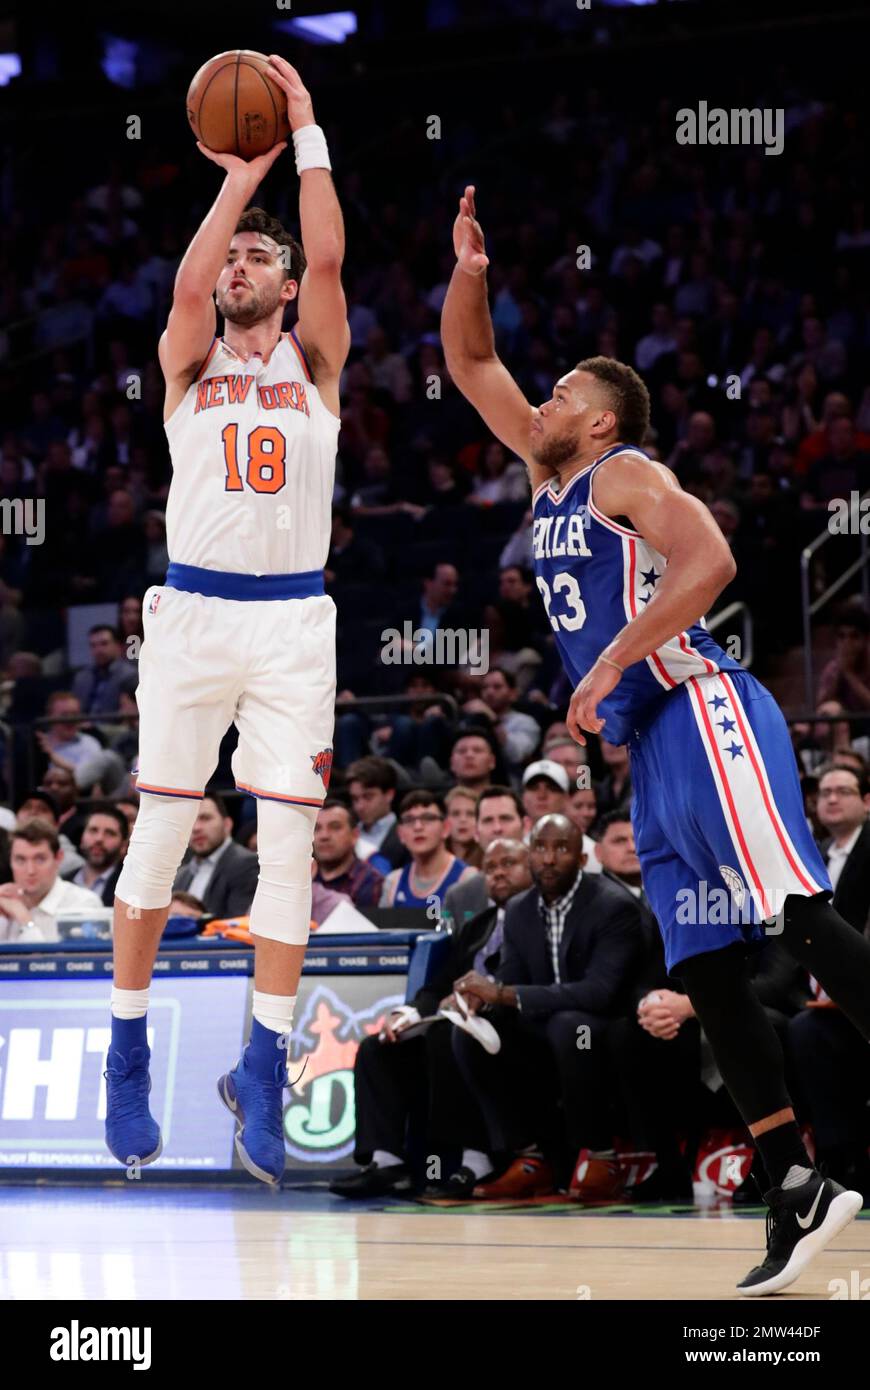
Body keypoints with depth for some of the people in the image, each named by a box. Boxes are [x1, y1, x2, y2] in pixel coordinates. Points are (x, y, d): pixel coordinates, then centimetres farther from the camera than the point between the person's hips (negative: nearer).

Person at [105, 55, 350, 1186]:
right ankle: (128, 1058, 11)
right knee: (159, 833, 1)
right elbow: (187, 284, -11)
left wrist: (307, 138, -8)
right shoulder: (188, 362, 10)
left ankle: (264, 1070, -1)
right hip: (193, 612, 0)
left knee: (288, 839, -5)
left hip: (294, 622, 0)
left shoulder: (315, 362, 10)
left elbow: (328, 260, -7)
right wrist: (239, 179, -9)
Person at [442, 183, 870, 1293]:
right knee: (705, 969, 1)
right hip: (649, 747, 9)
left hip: (701, 717, -9)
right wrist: (469, 273, 12)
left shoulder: (627, 473, -1)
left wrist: (609, 664, -20)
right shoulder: (546, 475, 22)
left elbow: (707, 561, -19)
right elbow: (469, 365, 28)